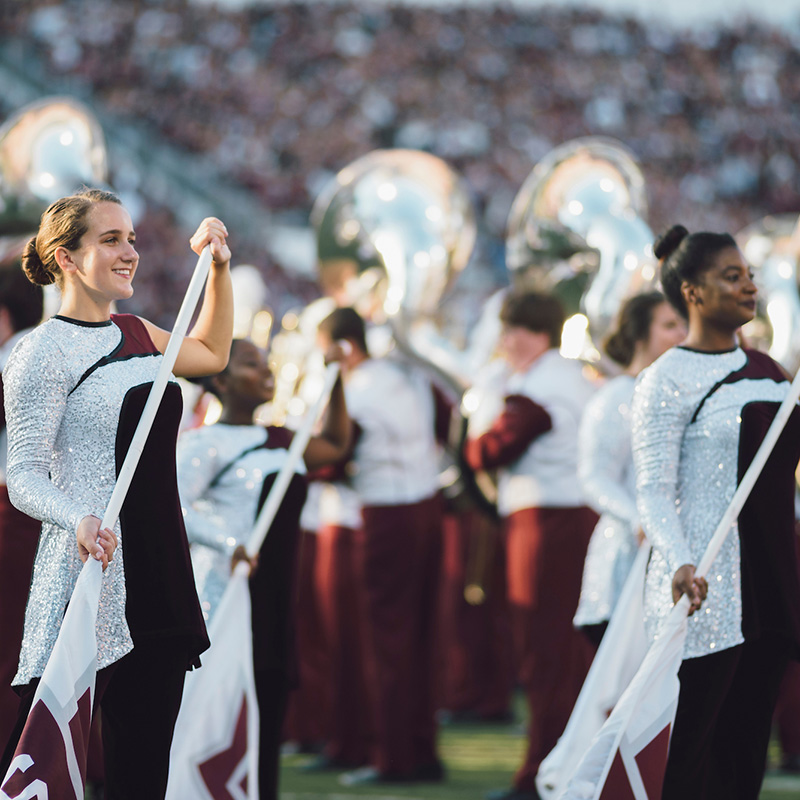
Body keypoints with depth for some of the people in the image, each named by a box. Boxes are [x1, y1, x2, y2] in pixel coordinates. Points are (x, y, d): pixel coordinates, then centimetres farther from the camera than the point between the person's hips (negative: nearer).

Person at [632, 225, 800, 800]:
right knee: (687, 753, -7)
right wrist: (680, 561, -30)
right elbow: (653, 491, -14)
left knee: (746, 752, 7)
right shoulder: (667, 380, -8)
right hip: (706, 590, -7)